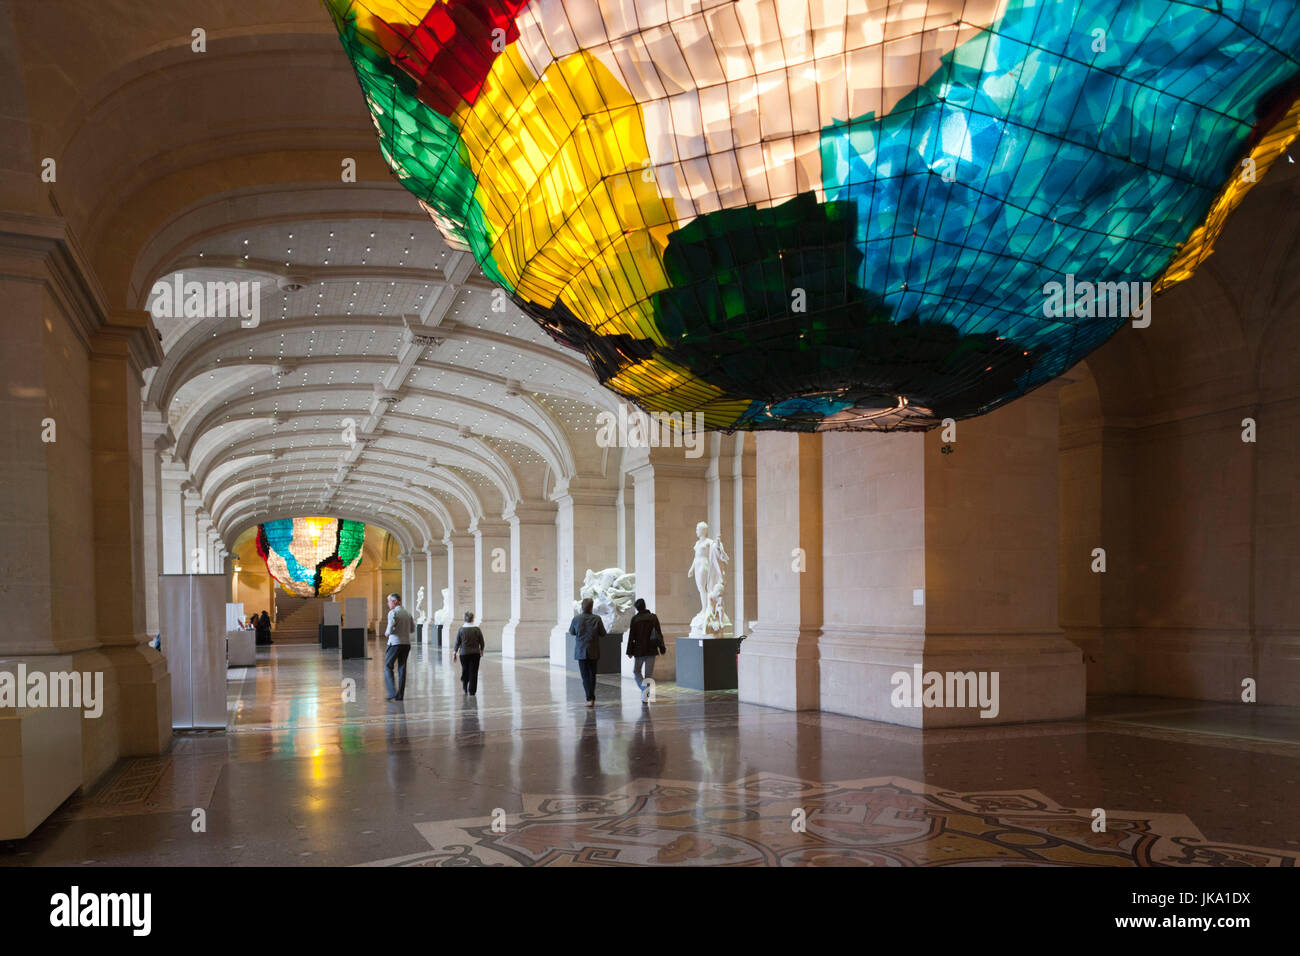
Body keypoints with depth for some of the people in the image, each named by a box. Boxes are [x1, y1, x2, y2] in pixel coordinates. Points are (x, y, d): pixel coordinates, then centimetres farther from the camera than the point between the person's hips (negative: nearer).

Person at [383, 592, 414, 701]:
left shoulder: (393, 613, -10)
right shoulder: (407, 613, 11)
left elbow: (390, 629, -20)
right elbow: (412, 628, 16)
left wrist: (387, 632, 0)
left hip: (395, 643, -6)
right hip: (406, 643, 6)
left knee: (388, 666, 5)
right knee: (402, 668, 9)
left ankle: (392, 692, -6)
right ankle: (400, 695, 9)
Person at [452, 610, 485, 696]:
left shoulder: (461, 630, -6)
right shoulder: (477, 630, -6)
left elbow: (457, 643, -3)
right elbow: (482, 643, 0)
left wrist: (454, 654, 6)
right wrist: (481, 651, 18)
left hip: (464, 653, 1)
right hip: (475, 654, -1)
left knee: (465, 670, 17)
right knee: (473, 672, 2)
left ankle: (465, 688, 24)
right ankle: (471, 691, -1)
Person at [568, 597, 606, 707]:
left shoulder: (576, 619, -9)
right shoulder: (597, 619, -9)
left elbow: (571, 632, 6)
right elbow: (603, 634, 0)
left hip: (581, 651, -1)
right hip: (593, 652, 1)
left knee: (585, 676, 1)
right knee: (592, 675, 15)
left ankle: (590, 699, -9)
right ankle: (591, 697, 21)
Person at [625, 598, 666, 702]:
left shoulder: (635, 618, -8)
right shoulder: (653, 617, 0)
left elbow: (631, 636, -6)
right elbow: (659, 634, 2)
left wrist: (629, 651, -1)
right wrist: (662, 648, 9)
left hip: (639, 650, -2)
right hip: (651, 650, 2)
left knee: (636, 671, 12)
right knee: (649, 673, 9)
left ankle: (644, 687, -13)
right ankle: (645, 695, 6)